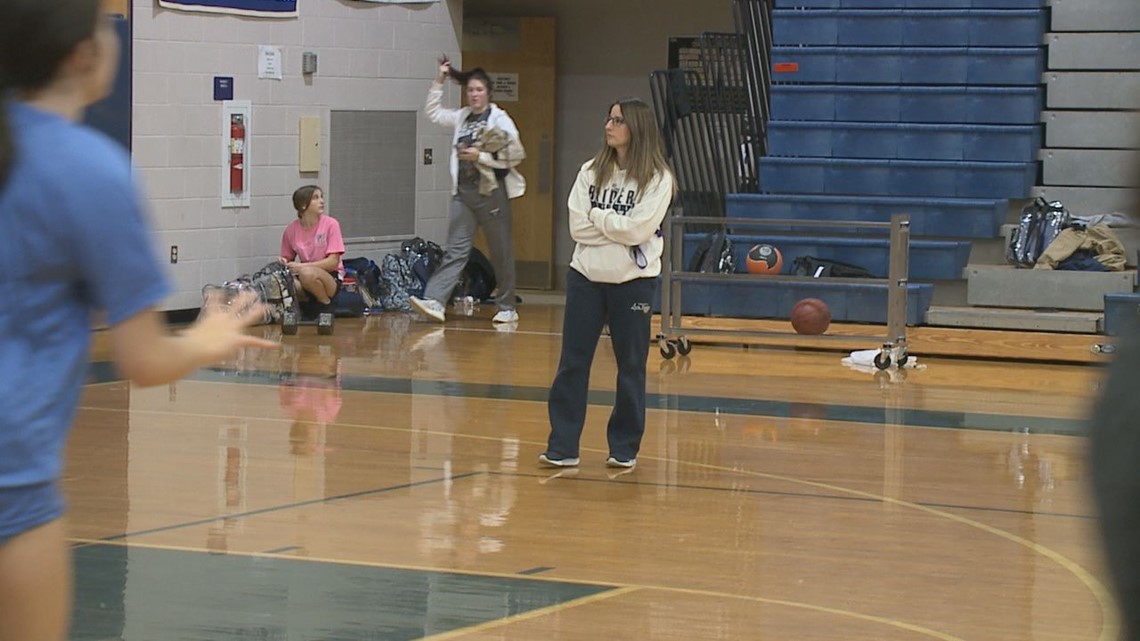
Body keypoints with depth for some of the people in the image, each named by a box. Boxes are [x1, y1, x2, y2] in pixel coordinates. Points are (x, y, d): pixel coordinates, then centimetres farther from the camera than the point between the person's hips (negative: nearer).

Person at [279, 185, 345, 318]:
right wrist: (284, 263, -12)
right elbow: (288, 258, 14)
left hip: (331, 279, -3)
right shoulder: (291, 230, 0)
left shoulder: (330, 224, -9)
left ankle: (326, 305, -8)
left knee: (308, 273, -36)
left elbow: (333, 262, -13)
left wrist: (301, 266, -20)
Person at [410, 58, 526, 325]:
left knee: (501, 252, 5)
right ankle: (435, 301, -15)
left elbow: (515, 155, -12)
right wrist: (439, 82, 18)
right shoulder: (463, 117, 13)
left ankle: (507, 308, 15)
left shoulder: (500, 120, -5)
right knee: (455, 250, -4)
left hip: (492, 192, -5)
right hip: (463, 192, 5)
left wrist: (481, 156, -16)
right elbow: (434, 112, 26)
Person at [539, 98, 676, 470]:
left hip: (633, 281, -3)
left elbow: (637, 230, -16)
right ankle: (562, 446, 5)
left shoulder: (657, 178, -5)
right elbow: (578, 227, -3)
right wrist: (616, 226, -11)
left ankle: (624, 447, 16)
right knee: (572, 362, 2)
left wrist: (598, 217, -7)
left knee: (630, 366, 6)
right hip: (586, 276, 3)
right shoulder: (592, 172, 6)